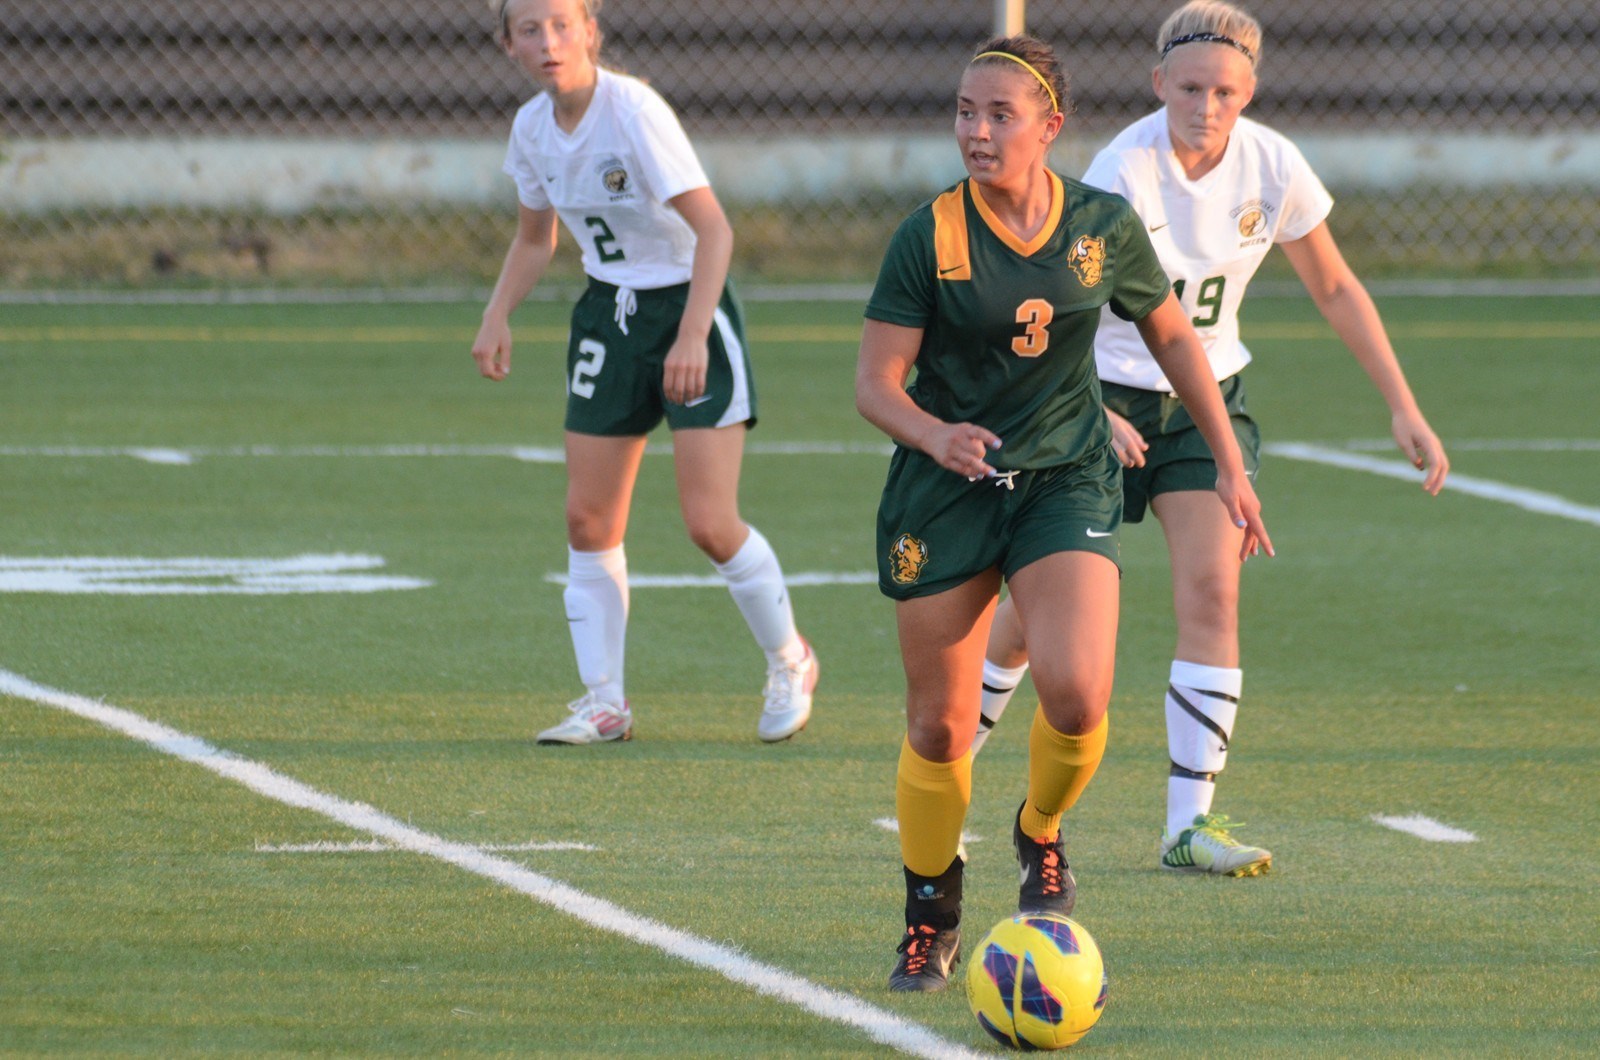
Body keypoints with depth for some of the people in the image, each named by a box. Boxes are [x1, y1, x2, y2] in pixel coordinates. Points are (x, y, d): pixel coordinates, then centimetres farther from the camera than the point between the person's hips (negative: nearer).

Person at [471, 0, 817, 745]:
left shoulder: (632, 111, -22)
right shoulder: (533, 128, 0)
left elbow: (713, 228, -24)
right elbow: (535, 239, 18)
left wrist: (692, 336, -32)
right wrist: (497, 317, 2)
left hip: (689, 312, -6)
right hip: (608, 315, 6)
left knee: (710, 523, -9)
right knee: (588, 520, 1)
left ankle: (789, 663, 15)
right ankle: (603, 703, 10)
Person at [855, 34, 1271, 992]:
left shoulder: (1104, 227, -4)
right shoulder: (930, 237, -10)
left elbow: (1174, 339, 11)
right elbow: (876, 383, -9)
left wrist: (1230, 465, 11)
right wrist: (937, 437, -30)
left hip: (1067, 482, 1)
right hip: (944, 490, -1)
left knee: (1078, 694, -21)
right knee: (940, 726, 1)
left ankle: (1041, 835, 12)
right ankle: (931, 926, 23)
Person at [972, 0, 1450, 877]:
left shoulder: (1271, 166, -9)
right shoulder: (1125, 171, -23)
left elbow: (1334, 289, 4)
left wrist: (1403, 408, 0)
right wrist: (1092, 411, -45)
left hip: (1207, 398, 3)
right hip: (1104, 405, -3)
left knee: (1210, 593, -15)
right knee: (1034, 612, 0)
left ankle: (1189, 824, -11)